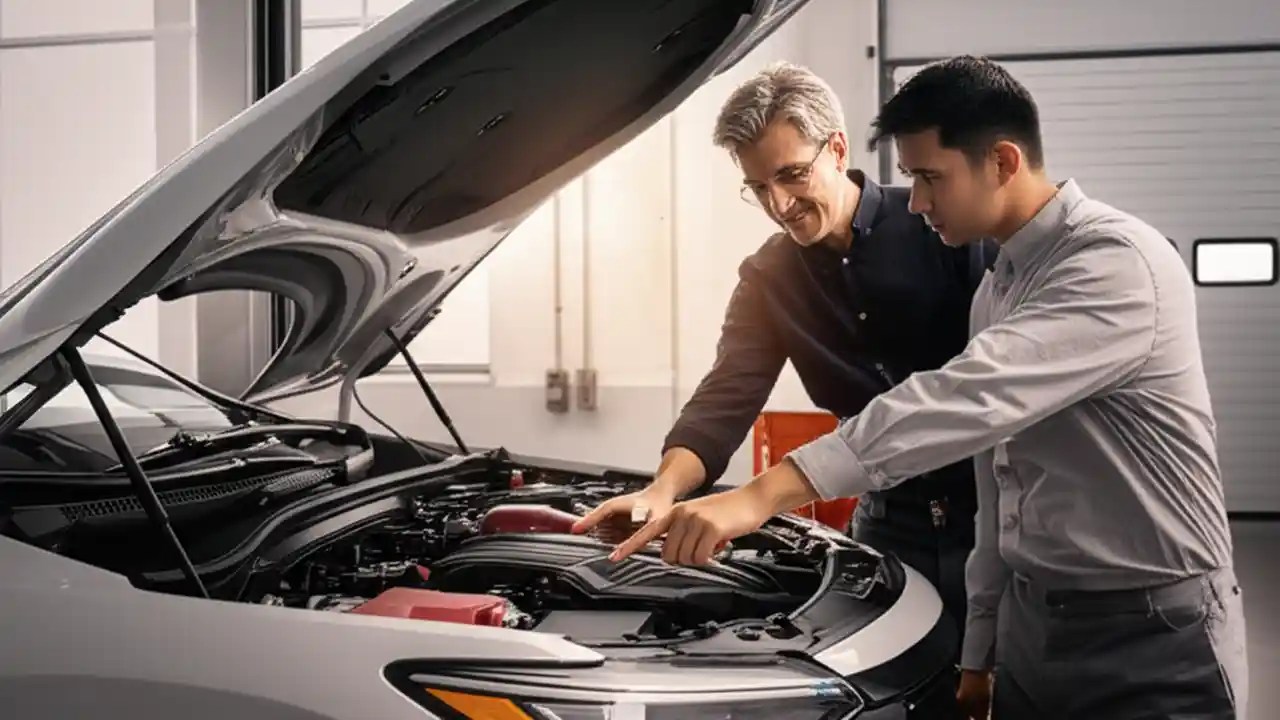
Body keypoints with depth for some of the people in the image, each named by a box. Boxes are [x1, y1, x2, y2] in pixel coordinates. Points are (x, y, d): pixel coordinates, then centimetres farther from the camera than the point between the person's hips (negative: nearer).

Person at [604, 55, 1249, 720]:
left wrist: (767, 492, -40)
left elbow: (968, 400, -33)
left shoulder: (1119, 263, -19)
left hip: (1149, 641, -8)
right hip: (1033, 624, 8)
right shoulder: (998, 286, 11)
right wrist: (981, 647, 15)